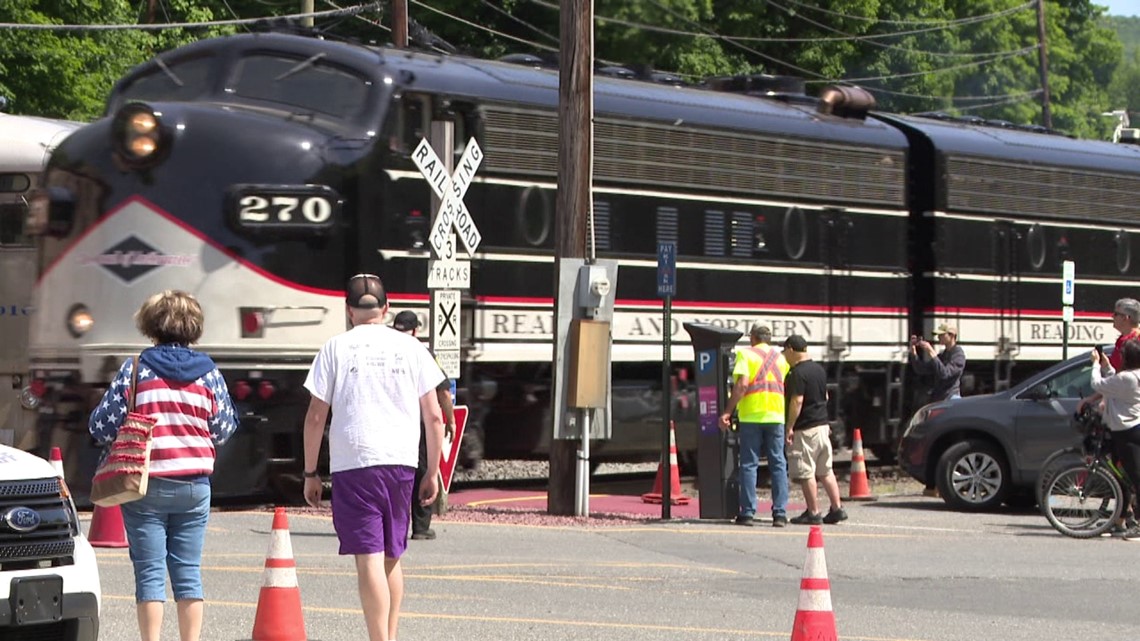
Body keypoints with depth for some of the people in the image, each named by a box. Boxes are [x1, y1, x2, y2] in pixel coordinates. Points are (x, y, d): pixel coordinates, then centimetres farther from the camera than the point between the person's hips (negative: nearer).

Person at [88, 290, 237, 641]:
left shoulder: (136, 369, -6)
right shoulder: (208, 372, 1)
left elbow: (102, 426, -6)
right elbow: (223, 430, 6)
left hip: (146, 484, -2)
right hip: (194, 485, 2)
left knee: (150, 572, 1)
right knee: (188, 571, 8)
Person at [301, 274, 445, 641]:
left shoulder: (336, 348, 3)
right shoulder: (410, 348, 9)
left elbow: (315, 417, 1)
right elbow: (433, 416, 8)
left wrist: (310, 473, 9)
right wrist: (433, 471, 16)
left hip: (353, 463, -3)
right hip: (401, 462, 3)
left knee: (369, 560, -8)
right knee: (391, 558, 17)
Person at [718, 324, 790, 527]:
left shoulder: (745, 354, 0)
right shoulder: (780, 358, 14)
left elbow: (742, 384, -12)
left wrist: (727, 411, -11)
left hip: (751, 415, -3)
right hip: (776, 415, 3)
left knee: (749, 464, 1)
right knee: (778, 465, 4)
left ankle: (747, 512, -2)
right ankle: (780, 514, -1)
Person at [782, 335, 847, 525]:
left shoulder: (797, 373, -15)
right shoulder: (819, 369, 12)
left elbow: (797, 401, -20)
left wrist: (789, 427, -16)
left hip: (805, 429, -9)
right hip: (822, 424, 9)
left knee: (806, 473, -3)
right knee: (825, 471, 13)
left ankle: (813, 513, -1)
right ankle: (837, 508, 11)